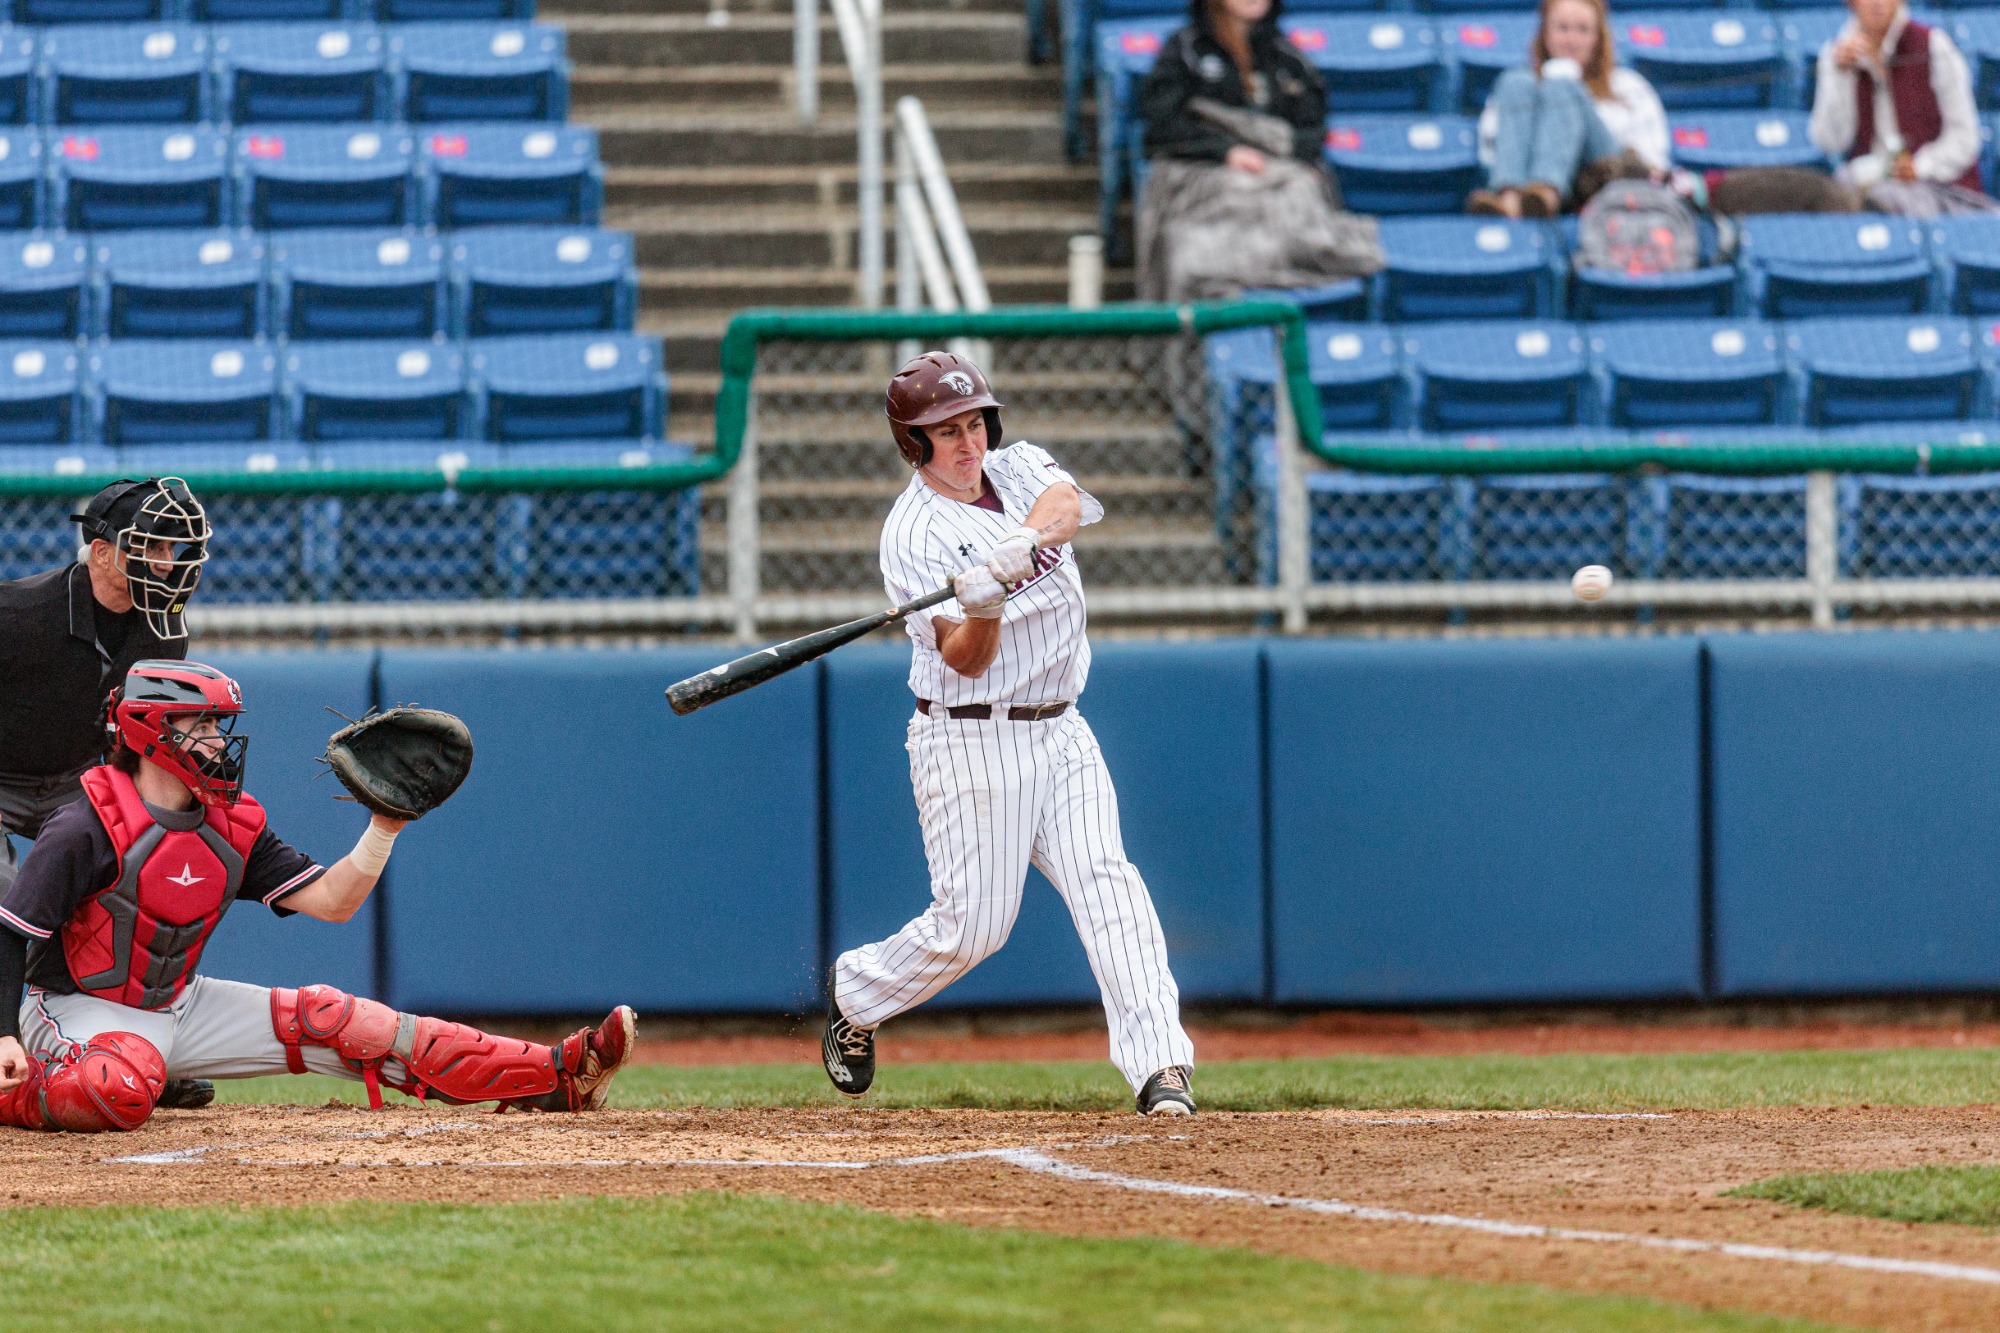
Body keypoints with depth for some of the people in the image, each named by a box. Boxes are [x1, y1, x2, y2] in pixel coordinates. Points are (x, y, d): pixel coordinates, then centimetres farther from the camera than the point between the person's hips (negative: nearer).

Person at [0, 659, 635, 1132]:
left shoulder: (233, 827, 3)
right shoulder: (87, 831, -19)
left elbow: (330, 900, 2)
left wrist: (384, 826, -11)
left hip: (178, 1007, 7)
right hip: (81, 1011, -7)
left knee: (327, 1019, -5)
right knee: (122, 1088, -43)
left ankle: (552, 1075, -7)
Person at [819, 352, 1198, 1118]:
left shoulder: (1019, 469, 7)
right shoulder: (914, 532, -10)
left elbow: (1068, 504, -18)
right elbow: (965, 660, -19)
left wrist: (1019, 543, -38)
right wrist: (983, 611, -40)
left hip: (1061, 735, 5)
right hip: (972, 744, -5)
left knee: (1107, 883, -12)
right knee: (974, 923, -3)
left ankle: (1158, 1066, -21)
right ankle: (855, 992, 26)